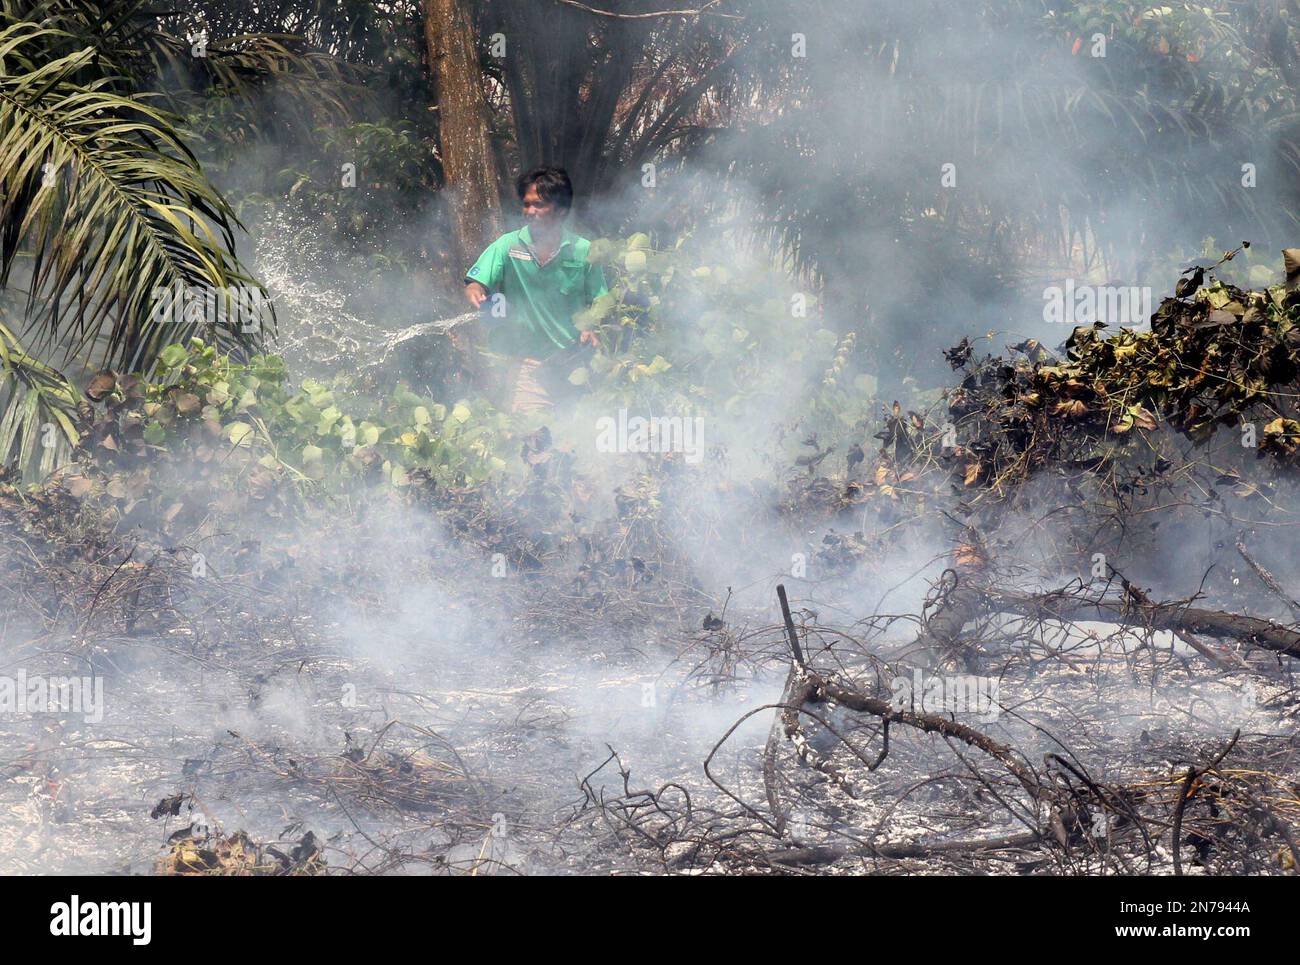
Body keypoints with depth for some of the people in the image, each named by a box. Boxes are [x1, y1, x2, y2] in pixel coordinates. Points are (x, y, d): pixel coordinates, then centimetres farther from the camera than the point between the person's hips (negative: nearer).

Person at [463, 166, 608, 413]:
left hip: (573, 358, 1)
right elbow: (475, 283, -5)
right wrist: (475, 292, -28)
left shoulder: (583, 251, 2)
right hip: (526, 362, -1)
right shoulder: (507, 245, 2)